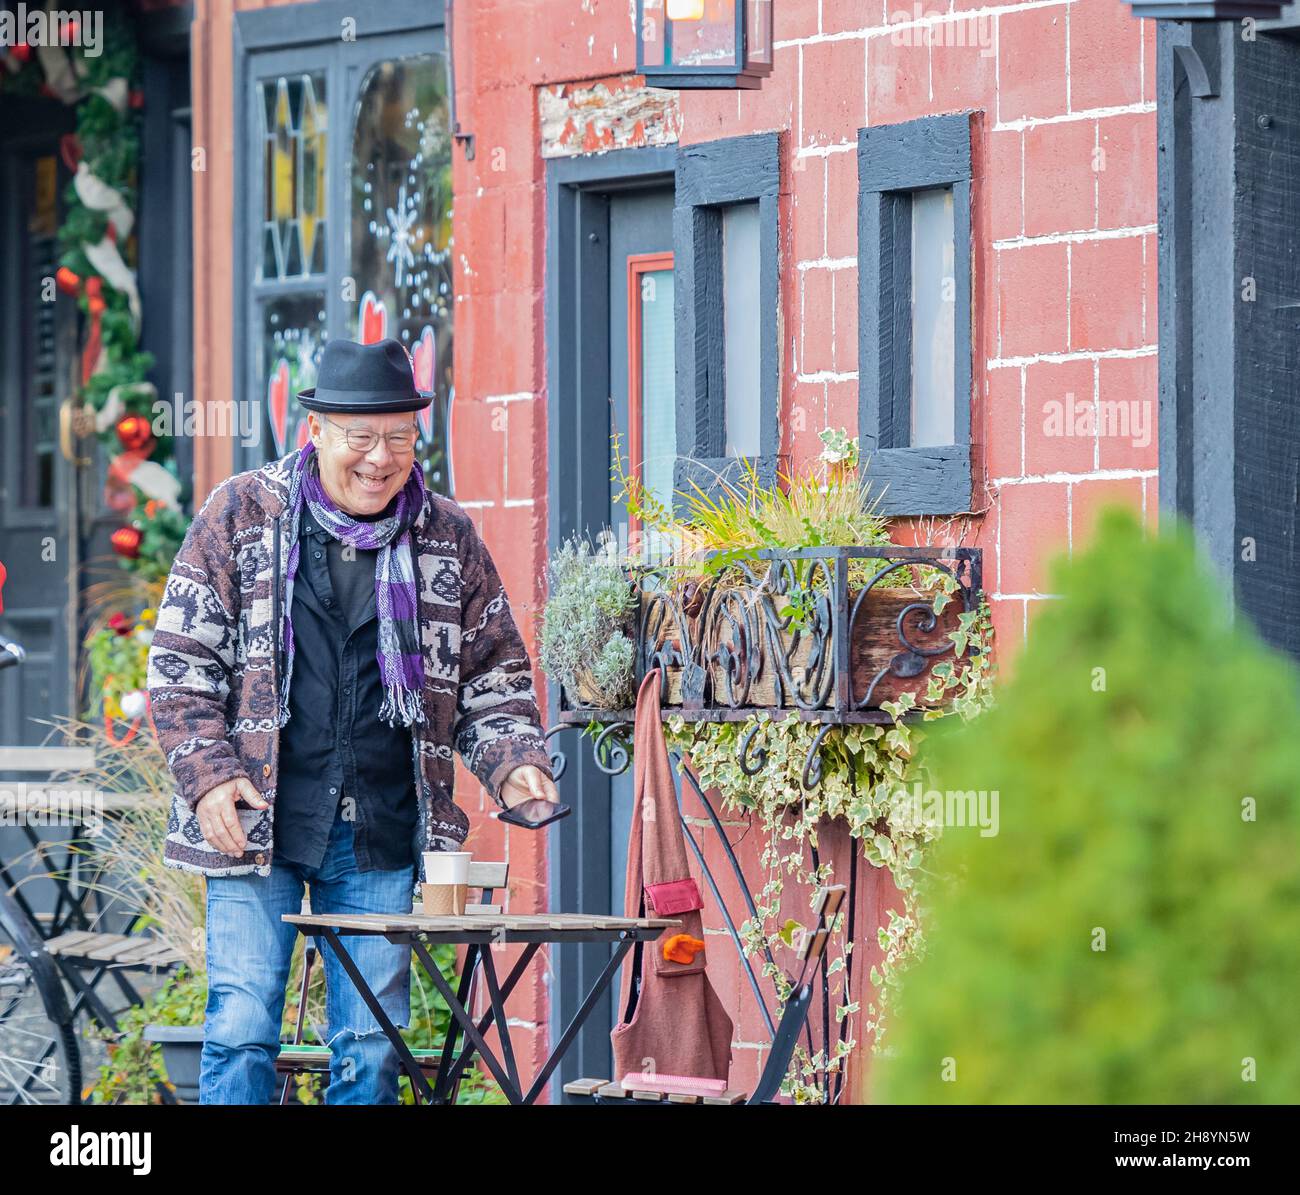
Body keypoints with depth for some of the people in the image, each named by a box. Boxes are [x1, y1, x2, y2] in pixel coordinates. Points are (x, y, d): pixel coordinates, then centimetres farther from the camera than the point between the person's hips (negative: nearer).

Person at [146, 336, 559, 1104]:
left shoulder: (449, 538, 9)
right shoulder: (242, 514, 2)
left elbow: (493, 675, 15)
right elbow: (181, 658, 3)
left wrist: (516, 764, -3)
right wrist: (209, 774, -8)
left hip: (382, 838, 2)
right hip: (256, 825, -2)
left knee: (371, 1046, 3)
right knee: (242, 1030, -6)